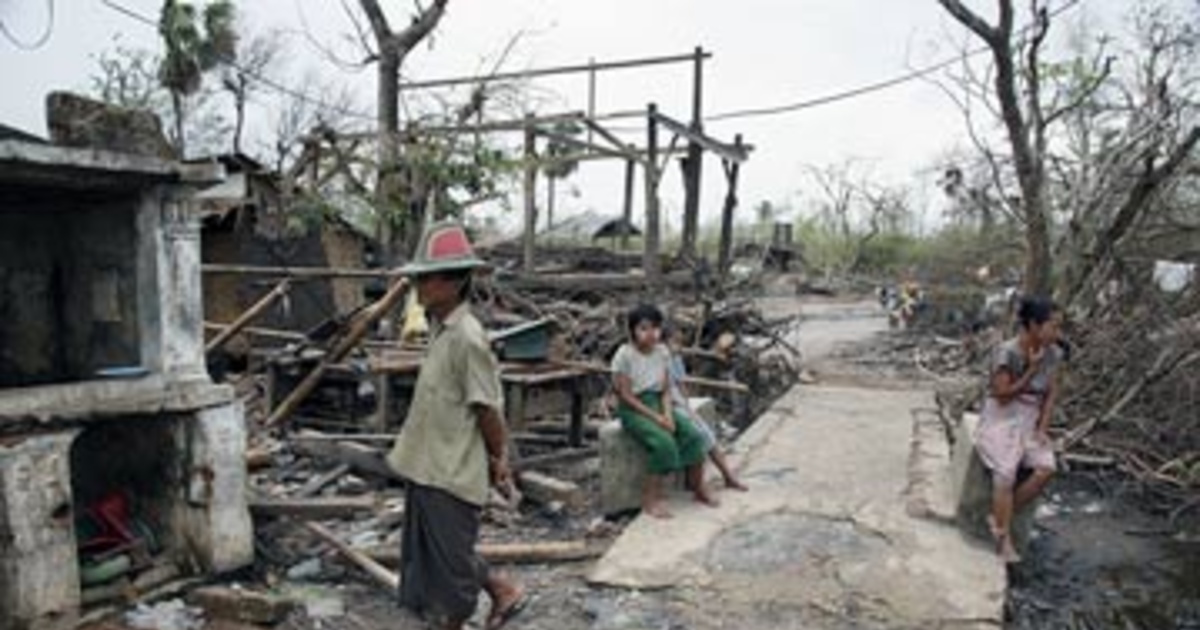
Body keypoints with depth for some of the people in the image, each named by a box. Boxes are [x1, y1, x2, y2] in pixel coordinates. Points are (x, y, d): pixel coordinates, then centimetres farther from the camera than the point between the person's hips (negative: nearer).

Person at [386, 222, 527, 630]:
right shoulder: (440, 330, 8)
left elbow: (488, 407, -19)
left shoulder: (466, 336, -22)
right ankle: (504, 593, 36)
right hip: (429, 467, 10)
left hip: (450, 472, -10)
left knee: (451, 558, 7)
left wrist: (499, 460, -9)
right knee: (434, 553, 22)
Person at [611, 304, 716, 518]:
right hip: (633, 410, -6)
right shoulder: (624, 355, -14)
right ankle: (650, 499, -17)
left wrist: (667, 414, -13)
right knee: (664, 442, -30)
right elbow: (626, 396, -15)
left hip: (657, 403, 6)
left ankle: (698, 488, 3)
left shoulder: (662, 351, 2)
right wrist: (655, 418, -20)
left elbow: (666, 389, 5)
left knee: (693, 435, -16)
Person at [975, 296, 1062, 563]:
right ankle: (1004, 541, -18)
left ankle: (999, 518, -7)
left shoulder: (1052, 353, 1)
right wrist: (1033, 370, -19)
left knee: (1046, 467, -20)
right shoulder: (1006, 353, -17)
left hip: (1029, 422, 6)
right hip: (1000, 421, -5)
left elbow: (1051, 394, 7)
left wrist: (1042, 429, -4)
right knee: (1006, 472, -27)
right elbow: (1003, 396, -15)